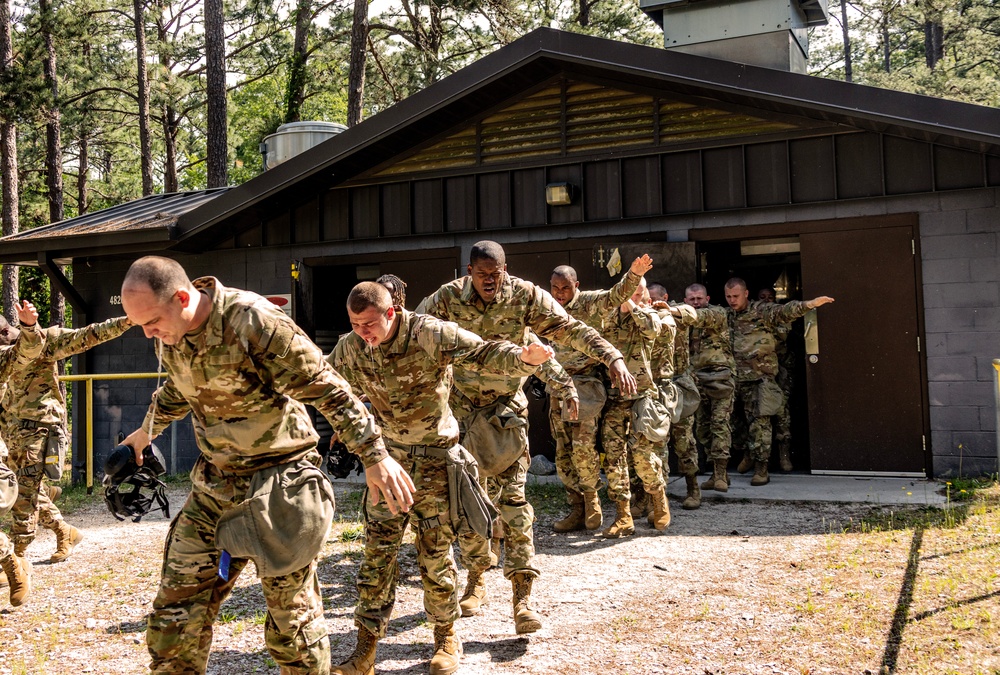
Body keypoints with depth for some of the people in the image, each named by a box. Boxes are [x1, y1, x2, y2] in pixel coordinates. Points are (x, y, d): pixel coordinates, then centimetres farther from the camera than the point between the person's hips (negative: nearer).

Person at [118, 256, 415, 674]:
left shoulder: (255, 322, -23)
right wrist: (147, 431, 37)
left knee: (292, 618, 3)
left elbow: (326, 388, -20)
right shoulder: (169, 333, 0)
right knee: (175, 611, 7)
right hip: (213, 482, 7)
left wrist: (375, 456, -21)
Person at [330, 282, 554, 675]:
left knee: (435, 553, 3)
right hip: (388, 454, 4)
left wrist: (523, 357, -47)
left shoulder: (430, 334, -20)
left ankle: (446, 637, 24)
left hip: (434, 455, -4)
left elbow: (483, 354, -28)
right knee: (377, 551, 2)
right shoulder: (351, 349, -5)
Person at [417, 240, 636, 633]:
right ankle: (475, 581, 27)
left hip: (505, 403, -1)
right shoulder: (446, 299, -11)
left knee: (512, 498, -9)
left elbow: (570, 329, -14)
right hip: (460, 405, 1)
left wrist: (613, 358, -26)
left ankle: (522, 596, -7)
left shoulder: (525, 296, -12)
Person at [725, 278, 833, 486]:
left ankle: (761, 468, -2)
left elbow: (785, 311, -17)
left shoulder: (762, 311, -3)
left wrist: (808, 304, -35)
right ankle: (750, 454, 34)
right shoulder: (725, 316, 11)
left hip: (760, 377, -4)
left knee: (759, 422, -6)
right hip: (736, 378, 4)